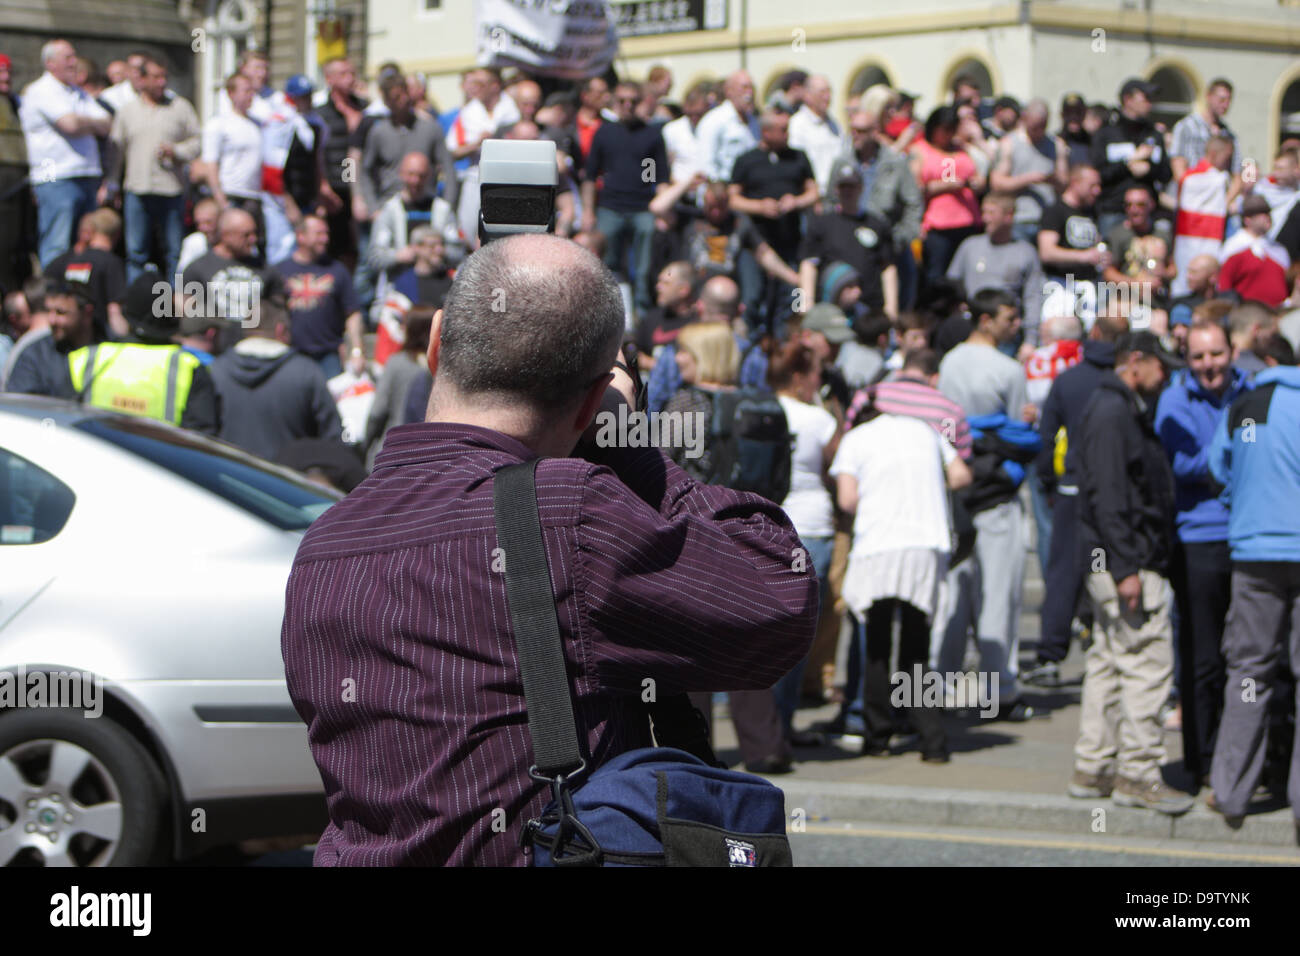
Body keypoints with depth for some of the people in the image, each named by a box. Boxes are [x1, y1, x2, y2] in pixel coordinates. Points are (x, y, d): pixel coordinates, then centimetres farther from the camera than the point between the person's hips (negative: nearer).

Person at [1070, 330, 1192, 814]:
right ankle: (1138, 773, -5)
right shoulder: (1111, 412, -14)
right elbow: (1106, 497, -21)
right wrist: (1126, 569, -23)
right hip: (1124, 561, -11)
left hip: (1121, 562, 11)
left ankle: (1093, 768, 16)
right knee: (1148, 660, -9)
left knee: (1110, 662, 12)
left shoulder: (1125, 411, 19)